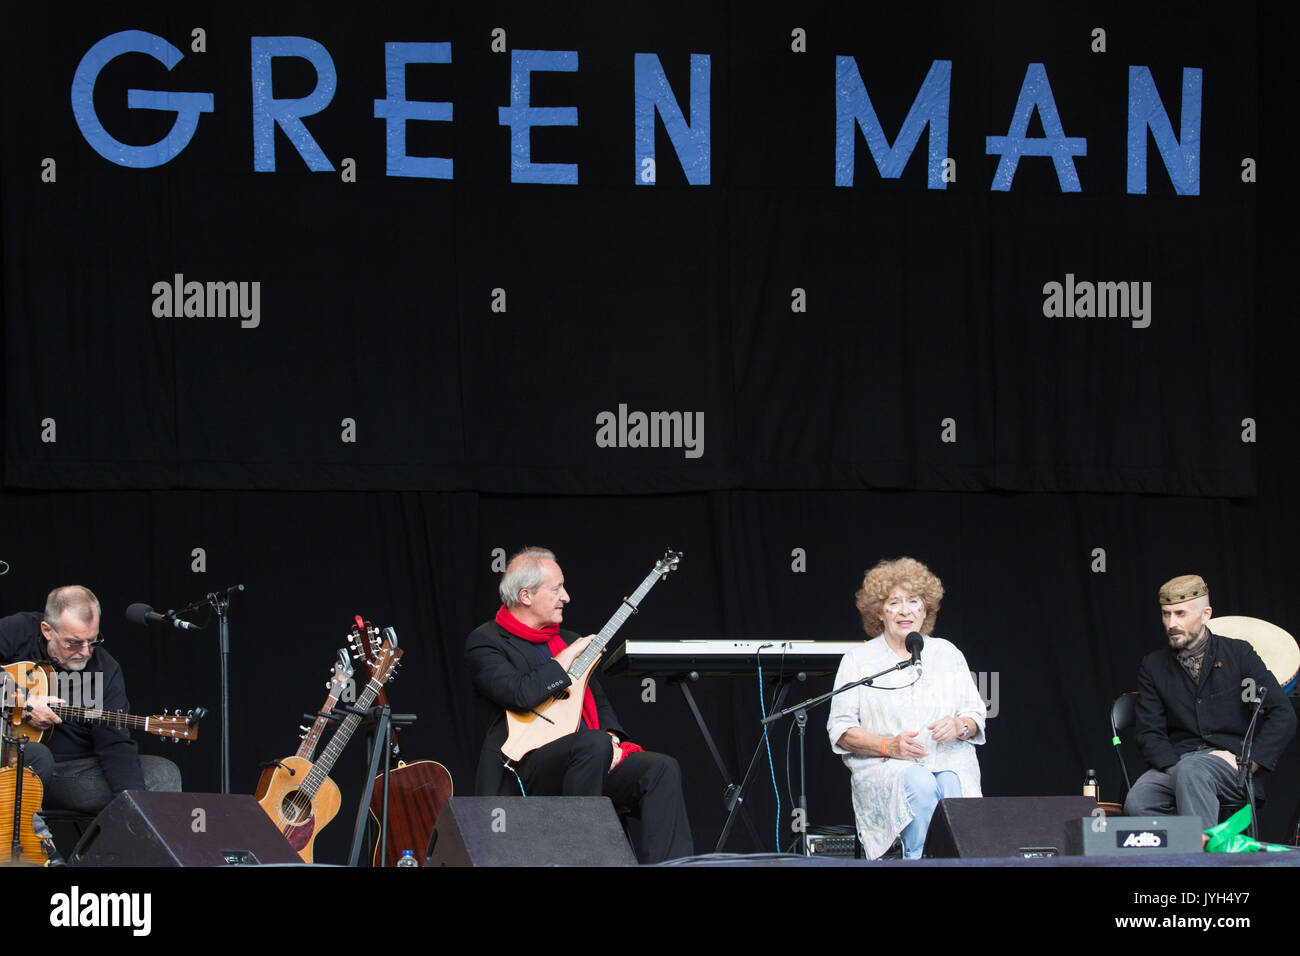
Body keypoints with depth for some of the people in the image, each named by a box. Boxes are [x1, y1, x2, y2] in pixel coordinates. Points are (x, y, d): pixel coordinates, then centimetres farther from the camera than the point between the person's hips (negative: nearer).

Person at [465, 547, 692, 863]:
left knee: (661, 769, -16)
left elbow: (600, 704, 27)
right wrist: (569, 655, -7)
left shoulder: (568, 640, 23)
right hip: (524, 771, -7)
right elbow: (521, 694, -21)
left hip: (585, 761, 7)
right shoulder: (486, 643, -2)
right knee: (593, 744, -36)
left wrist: (611, 737, 4)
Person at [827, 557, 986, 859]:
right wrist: (889, 746, -14)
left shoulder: (947, 654, 17)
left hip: (948, 758, 2)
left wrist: (959, 726, -8)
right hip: (884, 766, -2)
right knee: (919, 786, -35)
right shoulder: (858, 661, 10)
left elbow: (976, 713, 17)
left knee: (952, 786, -33)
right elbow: (840, 729, 3)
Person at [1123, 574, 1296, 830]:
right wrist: (1173, 768, -13)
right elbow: (1150, 733, 7)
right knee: (1137, 802, -30)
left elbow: (1283, 716, -1)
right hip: (1176, 763, 3)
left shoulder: (1238, 654, 5)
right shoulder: (1153, 667, 12)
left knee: (1191, 771, -38)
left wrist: (1248, 765, -11)